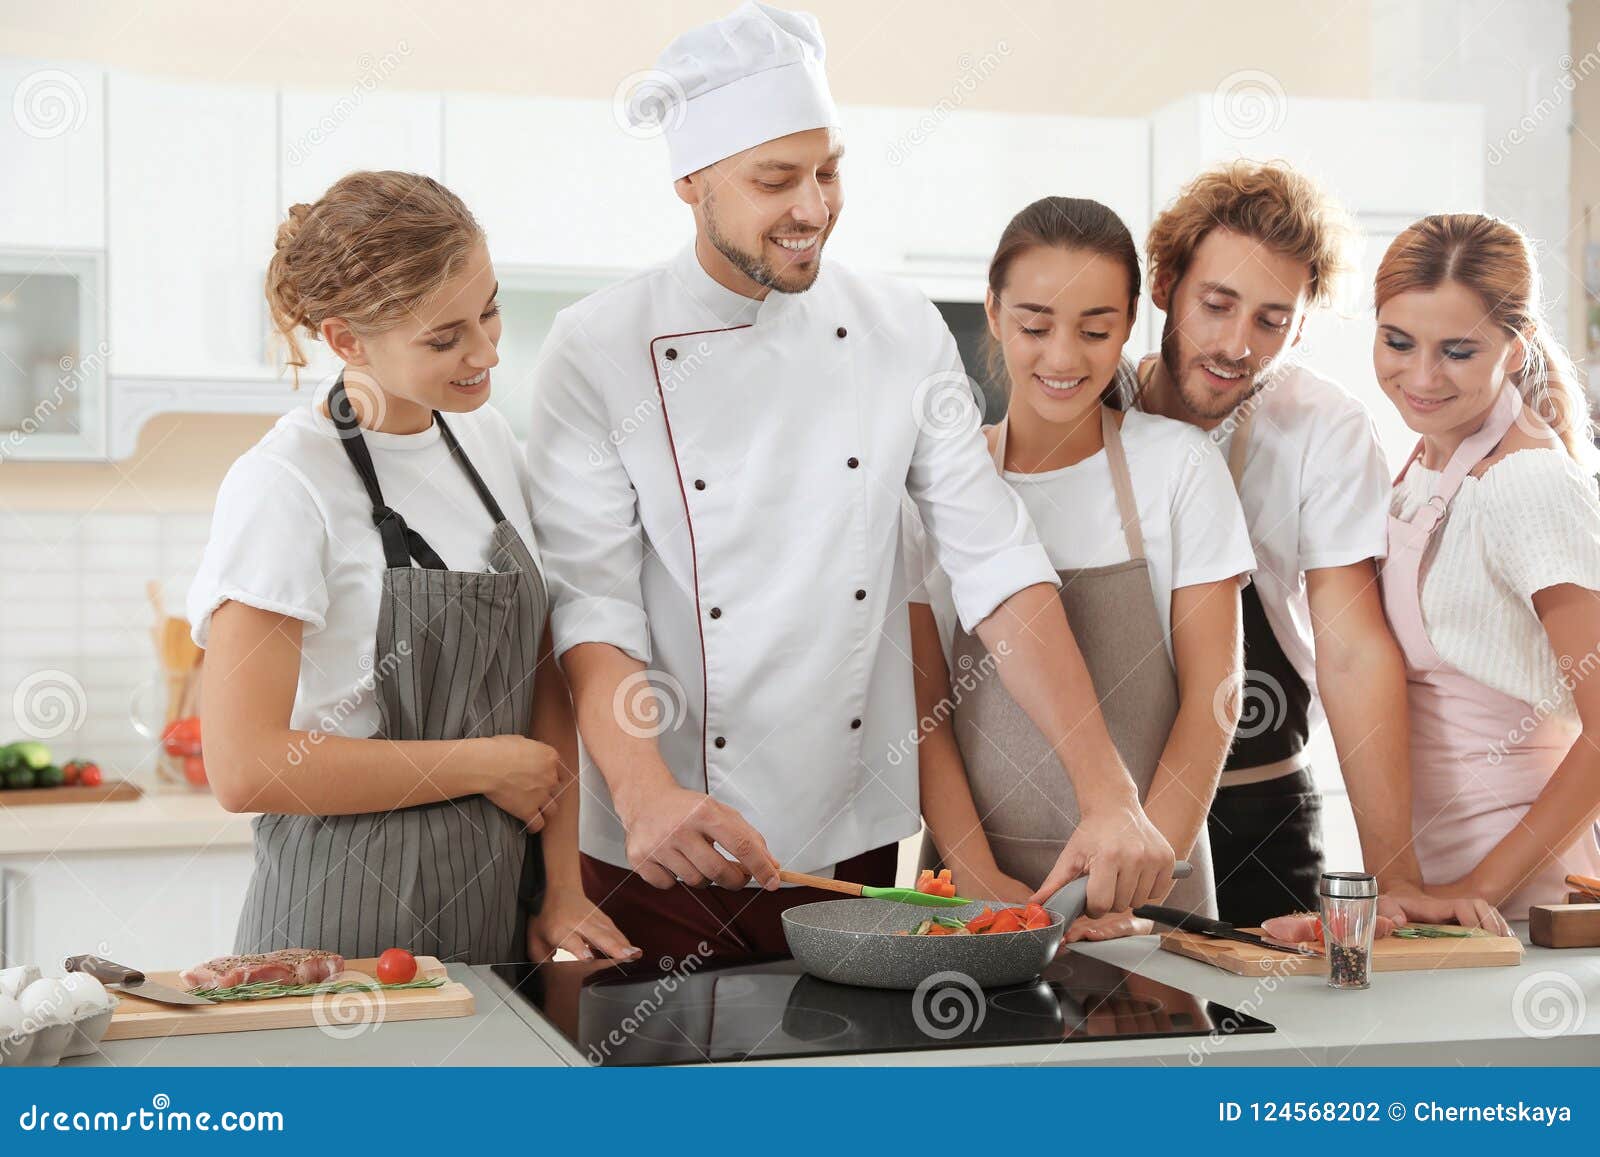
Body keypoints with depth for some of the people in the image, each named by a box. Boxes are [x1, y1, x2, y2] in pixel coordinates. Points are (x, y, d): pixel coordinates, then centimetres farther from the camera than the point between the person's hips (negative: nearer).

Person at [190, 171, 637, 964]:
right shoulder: (282, 488, -15)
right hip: (345, 921, -5)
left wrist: (562, 889, 0)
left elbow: (543, 682, 9)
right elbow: (243, 769, -19)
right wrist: (485, 765, -12)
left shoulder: (490, 444, 6)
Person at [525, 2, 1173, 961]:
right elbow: (592, 602, -14)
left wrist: (1110, 798, -15)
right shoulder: (601, 351, -8)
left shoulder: (904, 333, 2)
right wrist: (645, 792, -33)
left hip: (855, 845, 3)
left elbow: (1000, 567, -4)